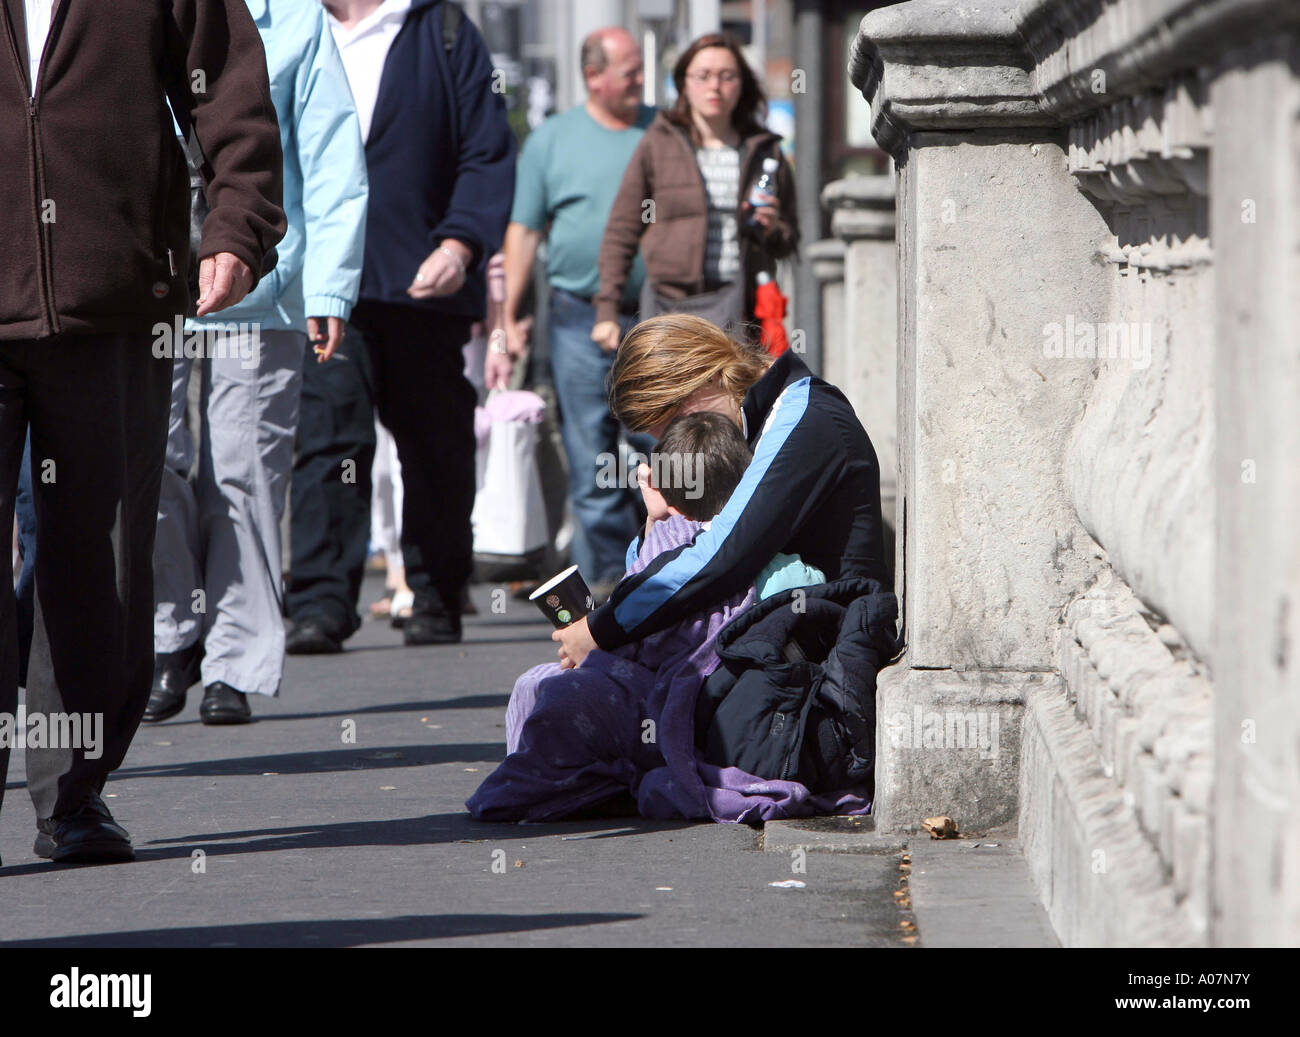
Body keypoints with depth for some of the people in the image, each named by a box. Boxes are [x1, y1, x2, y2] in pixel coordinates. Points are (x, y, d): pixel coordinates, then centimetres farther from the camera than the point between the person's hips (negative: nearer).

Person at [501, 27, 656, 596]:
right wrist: (511, 321, 1)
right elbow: (523, 232, 7)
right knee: (591, 453, -1)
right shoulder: (551, 139, 7)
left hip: (657, 319, 1)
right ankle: (606, 572, 4)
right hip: (581, 320, -1)